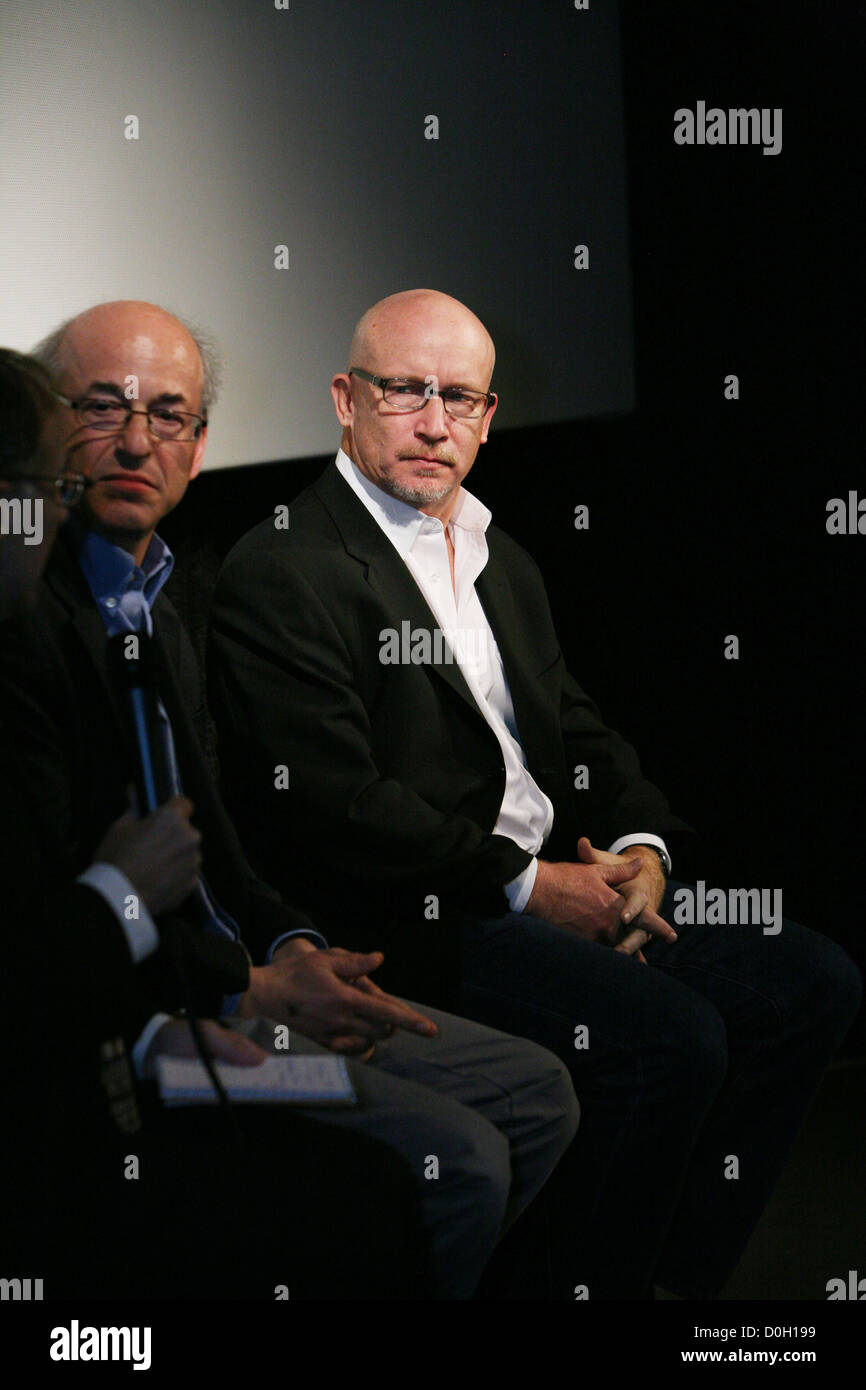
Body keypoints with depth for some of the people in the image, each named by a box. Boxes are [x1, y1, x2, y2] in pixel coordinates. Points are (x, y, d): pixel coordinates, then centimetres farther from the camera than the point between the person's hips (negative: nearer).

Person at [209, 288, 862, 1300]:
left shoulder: (503, 561, 20)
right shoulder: (282, 573, -10)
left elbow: (574, 725, 21)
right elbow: (338, 808, -18)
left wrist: (641, 846, 0)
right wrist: (527, 885, -16)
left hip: (558, 886, 9)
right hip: (405, 929, -9)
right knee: (672, 1036, -26)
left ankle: (683, 1271, 6)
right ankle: (602, 1288, -6)